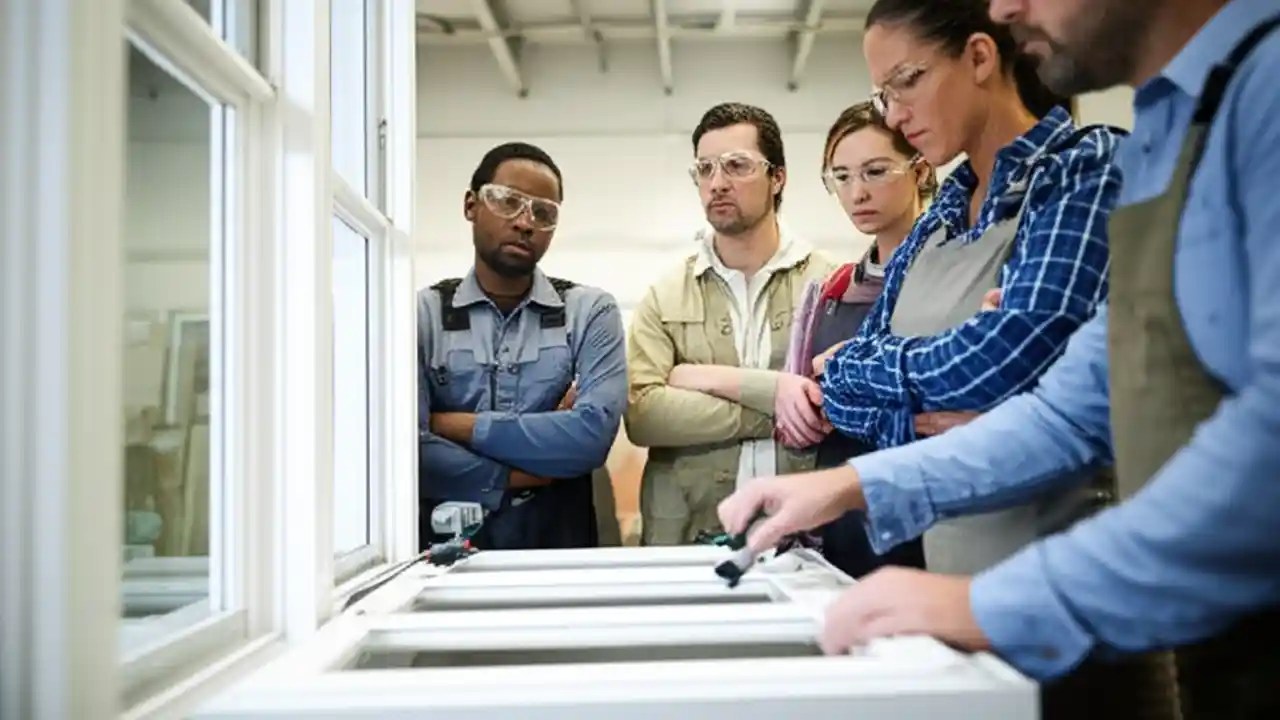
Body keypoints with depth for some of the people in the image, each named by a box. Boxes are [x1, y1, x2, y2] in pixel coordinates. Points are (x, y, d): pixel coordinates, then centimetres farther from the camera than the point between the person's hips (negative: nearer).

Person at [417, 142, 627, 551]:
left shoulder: (591, 312, 3)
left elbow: (593, 434, -12)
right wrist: (522, 475, -9)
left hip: (558, 545, 0)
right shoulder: (421, 314, 3)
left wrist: (457, 425, -8)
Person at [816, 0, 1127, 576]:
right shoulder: (935, 222, 10)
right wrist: (932, 420, -14)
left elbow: (1014, 354, -23)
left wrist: (851, 365, -6)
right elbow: (845, 395, 7)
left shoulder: (1089, 168, -9)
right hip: (940, 552, 7)